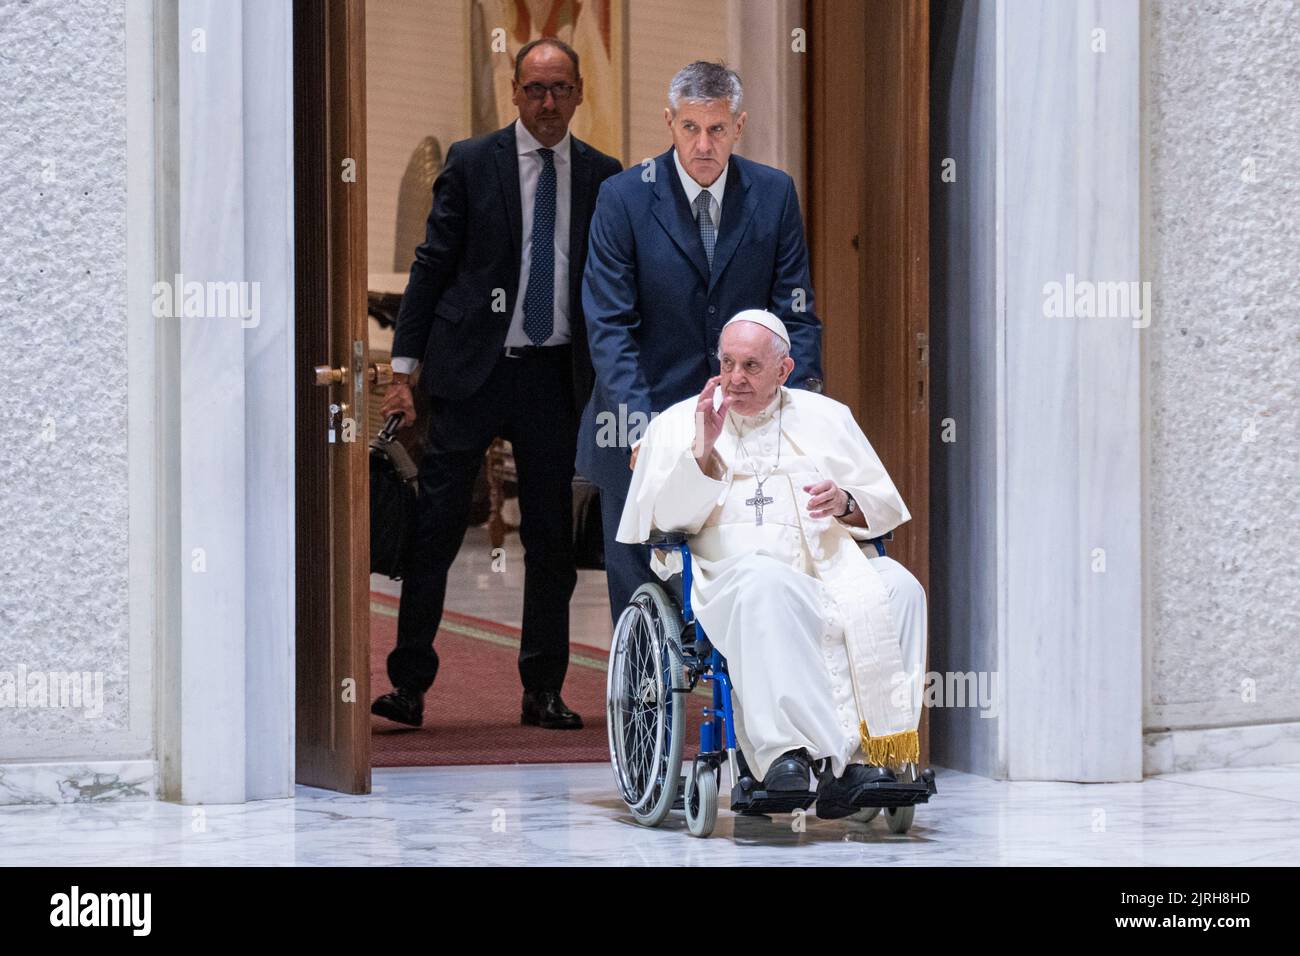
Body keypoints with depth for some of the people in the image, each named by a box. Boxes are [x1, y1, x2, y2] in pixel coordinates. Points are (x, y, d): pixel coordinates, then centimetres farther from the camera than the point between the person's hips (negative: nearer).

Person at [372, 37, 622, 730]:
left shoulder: (602, 177, 7)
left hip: (555, 375, 2)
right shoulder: (471, 163, 1)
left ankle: (543, 691, 15)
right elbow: (432, 265, 1)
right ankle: (409, 685, 3)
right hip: (472, 369, -2)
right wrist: (403, 368, -4)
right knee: (436, 525, -3)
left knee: (552, 537, 6)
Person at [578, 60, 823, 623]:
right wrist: (640, 429, -22)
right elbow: (609, 326, -10)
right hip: (643, 430, -2)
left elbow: (797, 316, 2)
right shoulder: (624, 198, -6)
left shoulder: (774, 194, 1)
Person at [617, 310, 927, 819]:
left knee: (897, 587, -31)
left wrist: (846, 503, -3)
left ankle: (871, 754, -37)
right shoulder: (676, 424, 17)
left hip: (831, 566, 3)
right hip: (730, 577, -2)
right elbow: (663, 521, 5)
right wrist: (703, 449, -6)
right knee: (766, 582, -40)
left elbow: (887, 508, 19)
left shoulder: (826, 417, 22)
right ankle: (786, 748, -48)